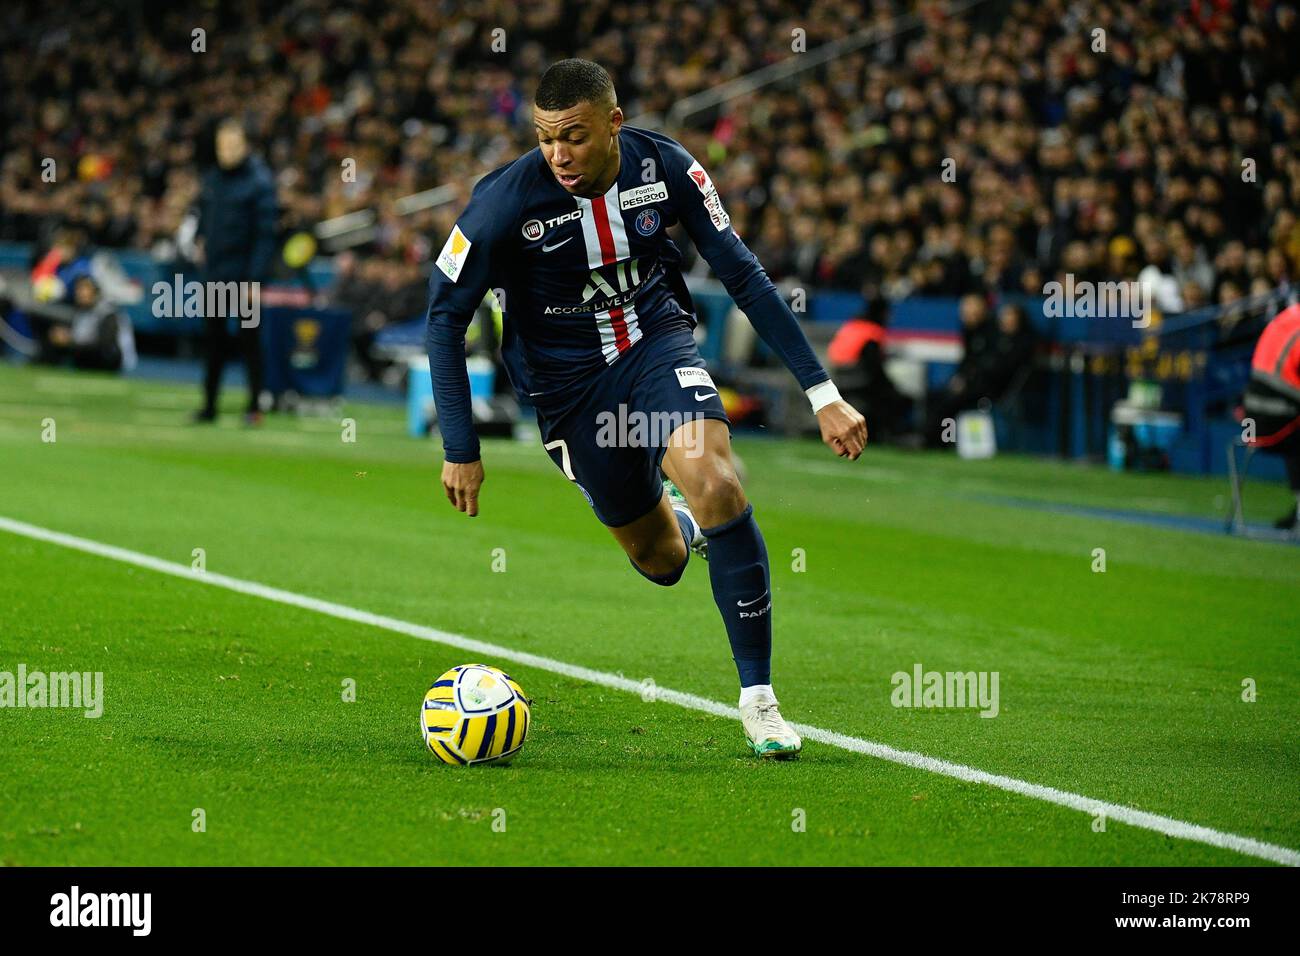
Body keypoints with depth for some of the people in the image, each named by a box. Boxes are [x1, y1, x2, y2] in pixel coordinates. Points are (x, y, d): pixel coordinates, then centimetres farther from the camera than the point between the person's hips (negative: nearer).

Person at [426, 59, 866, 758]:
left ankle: (758, 699, -16)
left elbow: (743, 276, -8)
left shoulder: (665, 167, -16)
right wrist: (461, 449, -15)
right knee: (660, 560, 5)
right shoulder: (506, 200, -23)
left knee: (717, 487, -27)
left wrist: (822, 392, -10)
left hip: (656, 340, 0)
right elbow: (446, 315, -12)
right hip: (568, 380, 0)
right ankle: (674, 519, 48)